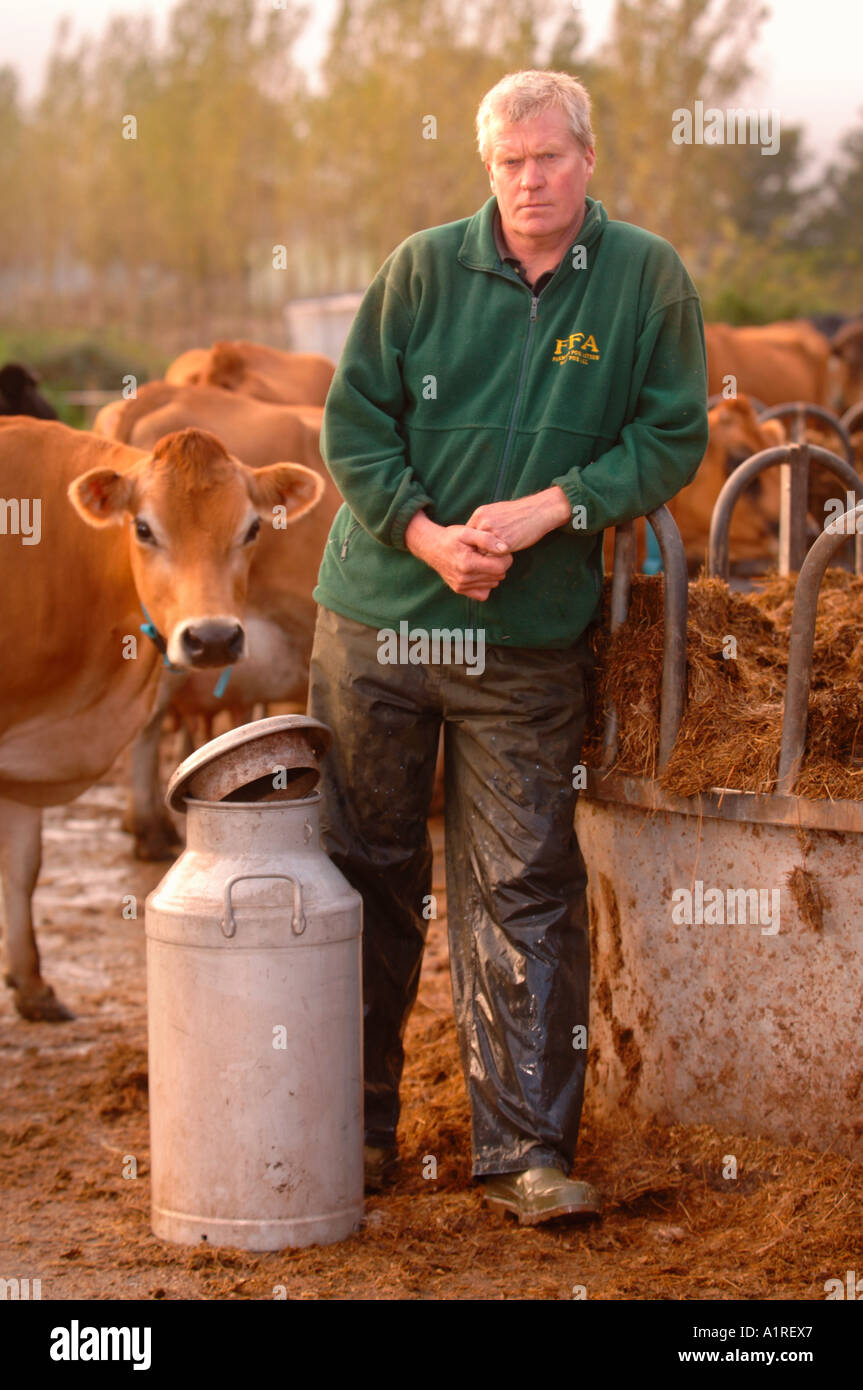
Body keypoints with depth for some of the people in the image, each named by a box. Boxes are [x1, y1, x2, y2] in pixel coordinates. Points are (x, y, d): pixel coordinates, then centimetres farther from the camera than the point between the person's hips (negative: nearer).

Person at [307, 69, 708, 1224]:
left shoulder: (647, 280, -1)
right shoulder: (424, 269, -1)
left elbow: (673, 436, -1)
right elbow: (352, 421, 1)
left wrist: (547, 508, -13)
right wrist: (423, 532, -13)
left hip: (528, 643, -1)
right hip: (379, 616, 1)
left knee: (525, 892, -1)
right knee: (366, 873, 10)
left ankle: (524, 1149, 6)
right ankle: (358, 1127, 24)